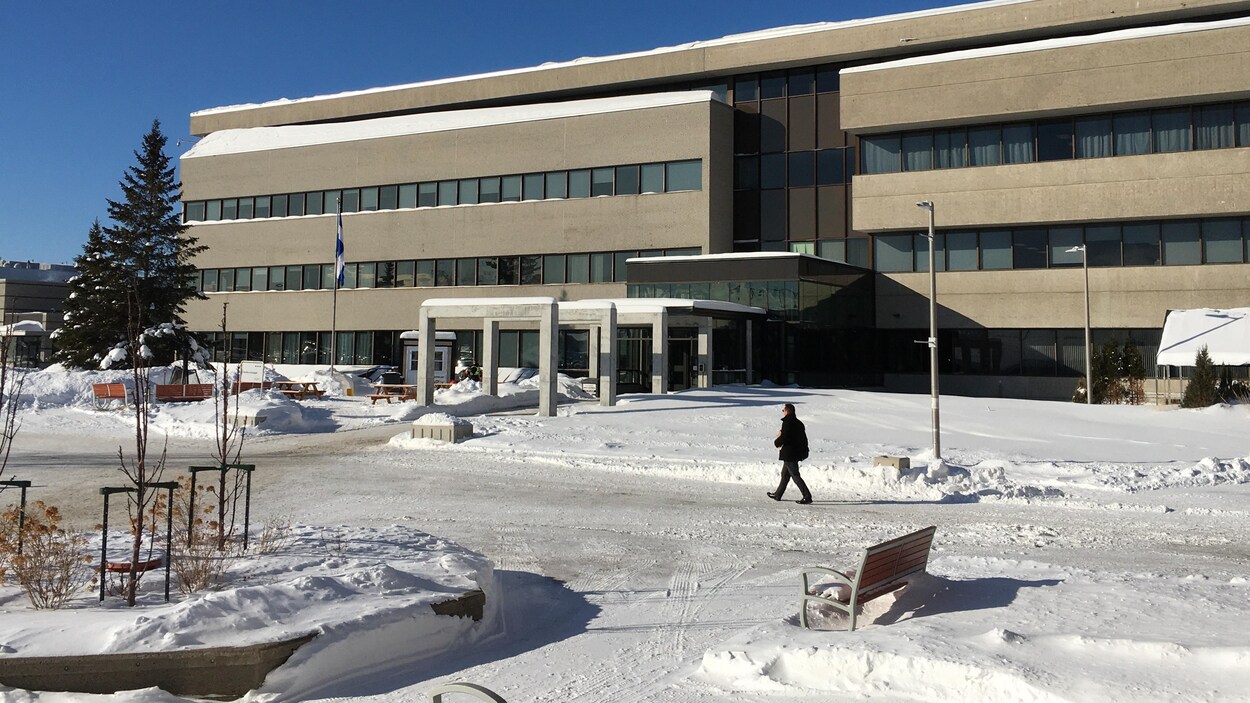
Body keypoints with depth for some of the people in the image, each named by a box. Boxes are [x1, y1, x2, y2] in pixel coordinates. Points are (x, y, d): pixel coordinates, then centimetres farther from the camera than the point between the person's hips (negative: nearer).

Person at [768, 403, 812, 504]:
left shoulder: (787, 423, -17)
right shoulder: (798, 423, 11)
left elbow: (784, 438, -25)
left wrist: (776, 442, -2)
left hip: (789, 453, -10)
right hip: (797, 453, 10)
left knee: (795, 475, -7)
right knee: (785, 474, 20)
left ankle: (807, 496, -11)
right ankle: (778, 494, 31)